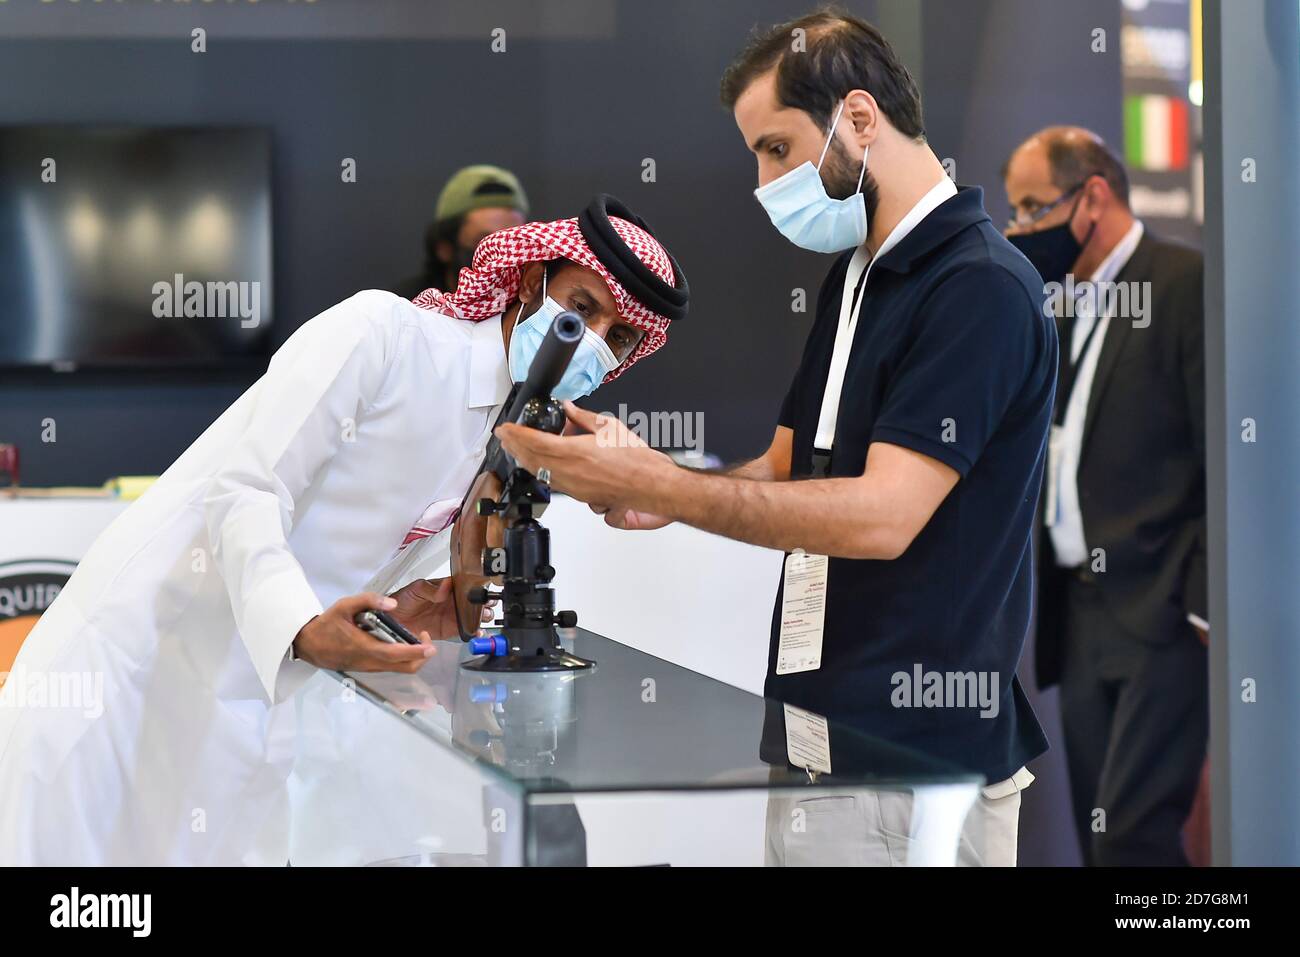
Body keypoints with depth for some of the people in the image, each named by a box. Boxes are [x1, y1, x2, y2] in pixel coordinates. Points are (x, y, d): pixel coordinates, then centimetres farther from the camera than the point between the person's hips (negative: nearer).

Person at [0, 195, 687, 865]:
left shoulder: (501, 442, 13)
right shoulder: (383, 331, -12)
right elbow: (244, 494, -20)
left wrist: (396, 611, -6)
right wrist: (301, 628, -36)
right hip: (139, 656, -8)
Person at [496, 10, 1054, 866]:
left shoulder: (981, 288, -16)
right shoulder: (853, 277, 14)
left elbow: (881, 515, -23)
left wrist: (652, 484, -22)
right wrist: (672, 494, -4)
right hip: (817, 731, 8)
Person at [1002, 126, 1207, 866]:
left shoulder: (1185, 283, -8)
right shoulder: (1066, 301, 18)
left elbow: (1226, 456, -13)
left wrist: (1208, 605, -16)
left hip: (1160, 611, -8)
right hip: (1081, 609, 8)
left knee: (1132, 831, -15)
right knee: (1099, 834, 8)